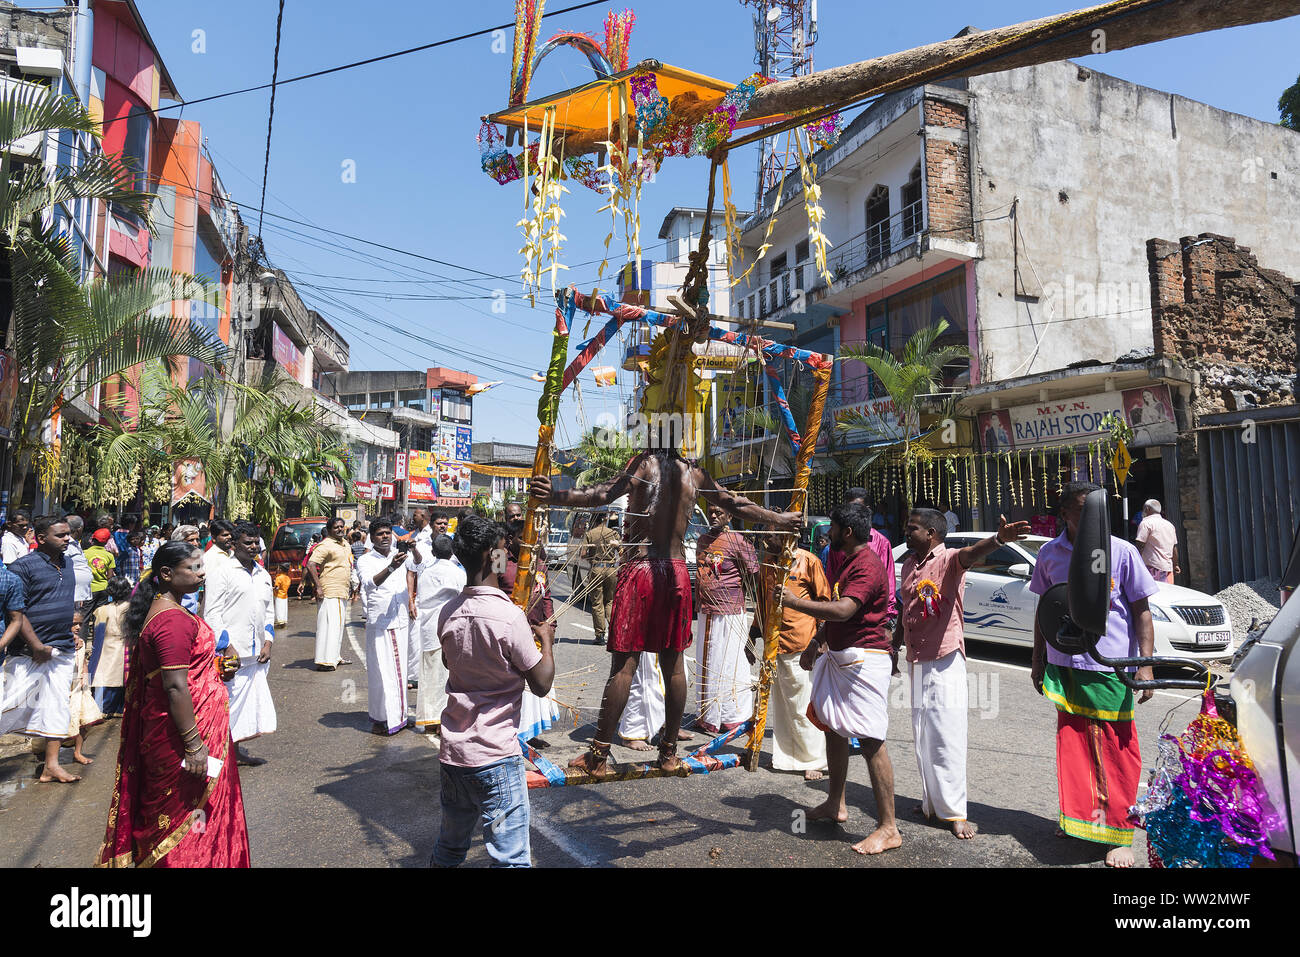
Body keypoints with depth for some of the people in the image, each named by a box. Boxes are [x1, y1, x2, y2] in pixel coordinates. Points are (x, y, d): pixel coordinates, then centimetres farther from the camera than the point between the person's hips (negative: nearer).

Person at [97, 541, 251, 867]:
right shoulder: (174, 620, -23)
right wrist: (194, 744, -24)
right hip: (185, 729, -10)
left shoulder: (158, 610, 9)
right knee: (189, 812, 2)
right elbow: (176, 686, -26)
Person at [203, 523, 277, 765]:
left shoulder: (263, 575, 15)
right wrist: (227, 647, -15)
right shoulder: (221, 572, -5)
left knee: (251, 700, 11)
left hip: (256, 654, 7)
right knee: (228, 701, -3)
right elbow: (212, 613, -10)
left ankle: (236, 750, 22)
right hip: (230, 653, -7)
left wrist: (268, 642, 7)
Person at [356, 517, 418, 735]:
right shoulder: (365, 561, -3)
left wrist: (414, 549, -21)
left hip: (402, 621, 4)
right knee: (381, 671, -2)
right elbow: (369, 583, -21)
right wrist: (391, 567, -36)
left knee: (400, 669, 11)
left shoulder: (400, 555, 9)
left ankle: (398, 715, 22)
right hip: (379, 623, -4)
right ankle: (380, 719, 9)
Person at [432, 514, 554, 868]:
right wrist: (546, 640, 4)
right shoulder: (509, 616, -19)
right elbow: (541, 685, -13)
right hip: (495, 758, -7)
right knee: (511, 858, 2)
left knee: (448, 851, 23)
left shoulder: (449, 613, 2)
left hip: (451, 752, 7)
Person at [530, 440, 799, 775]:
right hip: (677, 574, 4)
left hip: (639, 570, -4)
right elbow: (736, 505, 20)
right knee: (674, 664, 11)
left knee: (624, 664, -2)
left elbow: (603, 495, -18)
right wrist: (779, 519, 33)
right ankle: (669, 751, 22)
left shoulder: (645, 462, -3)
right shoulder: (695, 474, 10)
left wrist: (553, 496, -22)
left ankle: (599, 754, 5)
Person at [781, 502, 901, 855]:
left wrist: (794, 601, -26)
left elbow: (843, 610, -31)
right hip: (839, 657, 11)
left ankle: (888, 829, 0)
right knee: (833, 729, 18)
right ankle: (835, 804, 32)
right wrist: (817, 643, 17)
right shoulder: (847, 562, 17)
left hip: (865, 660, -11)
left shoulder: (867, 565, -18)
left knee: (870, 740, -8)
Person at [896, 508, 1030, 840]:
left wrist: (997, 540, -57)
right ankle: (931, 803, 27)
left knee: (946, 737, -4)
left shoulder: (947, 559, -12)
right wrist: (893, 648, 22)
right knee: (922, 738, 14)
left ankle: (954, 811, 9)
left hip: (944, 660, -7)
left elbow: (969, 554, -36)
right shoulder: (908, 565, 10)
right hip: (915, 661, 7)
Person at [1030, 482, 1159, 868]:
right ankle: (1078, 819, 30)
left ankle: (1119, 835, 19)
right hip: (1065, 666, 3)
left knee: (1116, 753, 4)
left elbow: (1142, 612, -2)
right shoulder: (1049, 554, 4)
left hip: (1110, 669, -3)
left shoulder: (1122, 551, -4)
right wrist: (1038, 659, 14)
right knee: (1072, 745, 12)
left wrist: (1145, 666, -10)